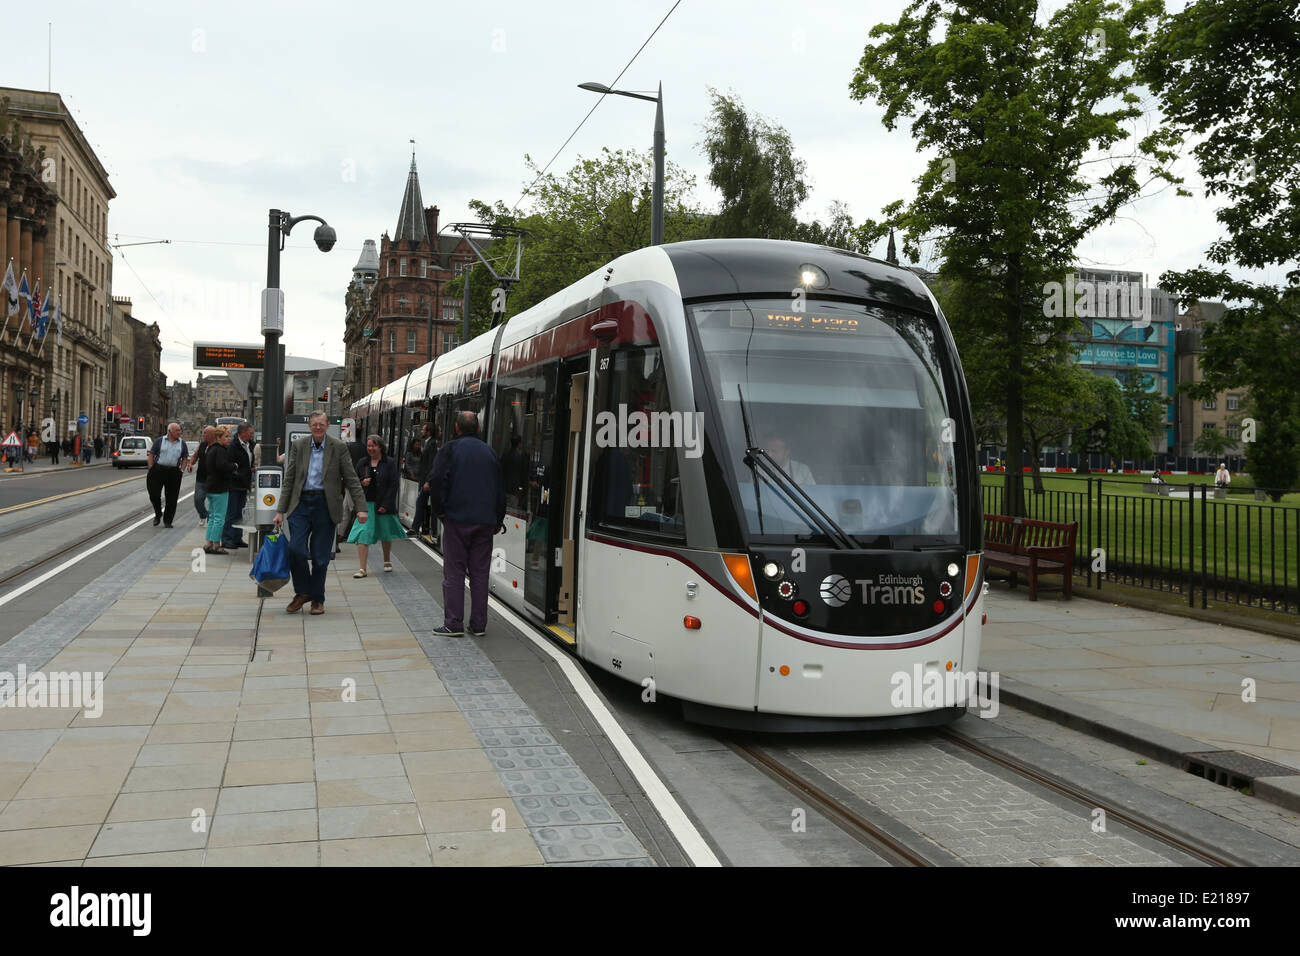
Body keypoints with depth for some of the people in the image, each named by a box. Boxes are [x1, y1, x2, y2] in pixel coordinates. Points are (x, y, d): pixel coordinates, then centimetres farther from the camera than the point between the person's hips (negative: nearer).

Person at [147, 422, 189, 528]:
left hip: (174, 472, 1)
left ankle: (167, 520, 13)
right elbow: (151, 455, 4)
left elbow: (184, 458, 14)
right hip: (158, 471, -1)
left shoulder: (182, 443, 9)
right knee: (154, 494, -1)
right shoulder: (159, 441, 2)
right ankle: (158, 514, 24)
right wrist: (151, 469, -3)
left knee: (172, 498, 2)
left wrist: (181, 469, 1)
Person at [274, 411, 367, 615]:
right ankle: (302, 592, 12)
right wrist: (281, 510, 6)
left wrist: (361, 507, -7)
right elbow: (289, 481, 9)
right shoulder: (298, 446, 7)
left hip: (325, 506, -2)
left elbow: (351, 480, 1)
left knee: (320, 557, 2)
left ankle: (317, 599, 19)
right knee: (296, 550, -9)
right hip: (301, 504, 2)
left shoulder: (338, 448, 0)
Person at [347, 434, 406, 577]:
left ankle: (387, 561, 37)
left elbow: (393, 485, -6)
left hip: (384, 505, -1)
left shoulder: (389, 463, -2)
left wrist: (386, 505, -13)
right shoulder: (362, 462, 7)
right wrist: (362, 483, -11)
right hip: (366, 505, 1)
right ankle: (363, 569, -11)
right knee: (362, 534, -10)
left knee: (386, 534, 14)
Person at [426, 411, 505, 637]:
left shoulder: (450, 449, -3)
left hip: (457, 519, -4)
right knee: (480, 573, 7)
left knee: (454, 572, 1)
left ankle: (453, 624, 0)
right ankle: (478, 625, 10)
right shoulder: (489, 452, 11)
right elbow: (500, 488, 12)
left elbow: (436, 480, -14)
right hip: (485, 522, 4)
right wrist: (498, 520, 19)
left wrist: (439, 509, -2)